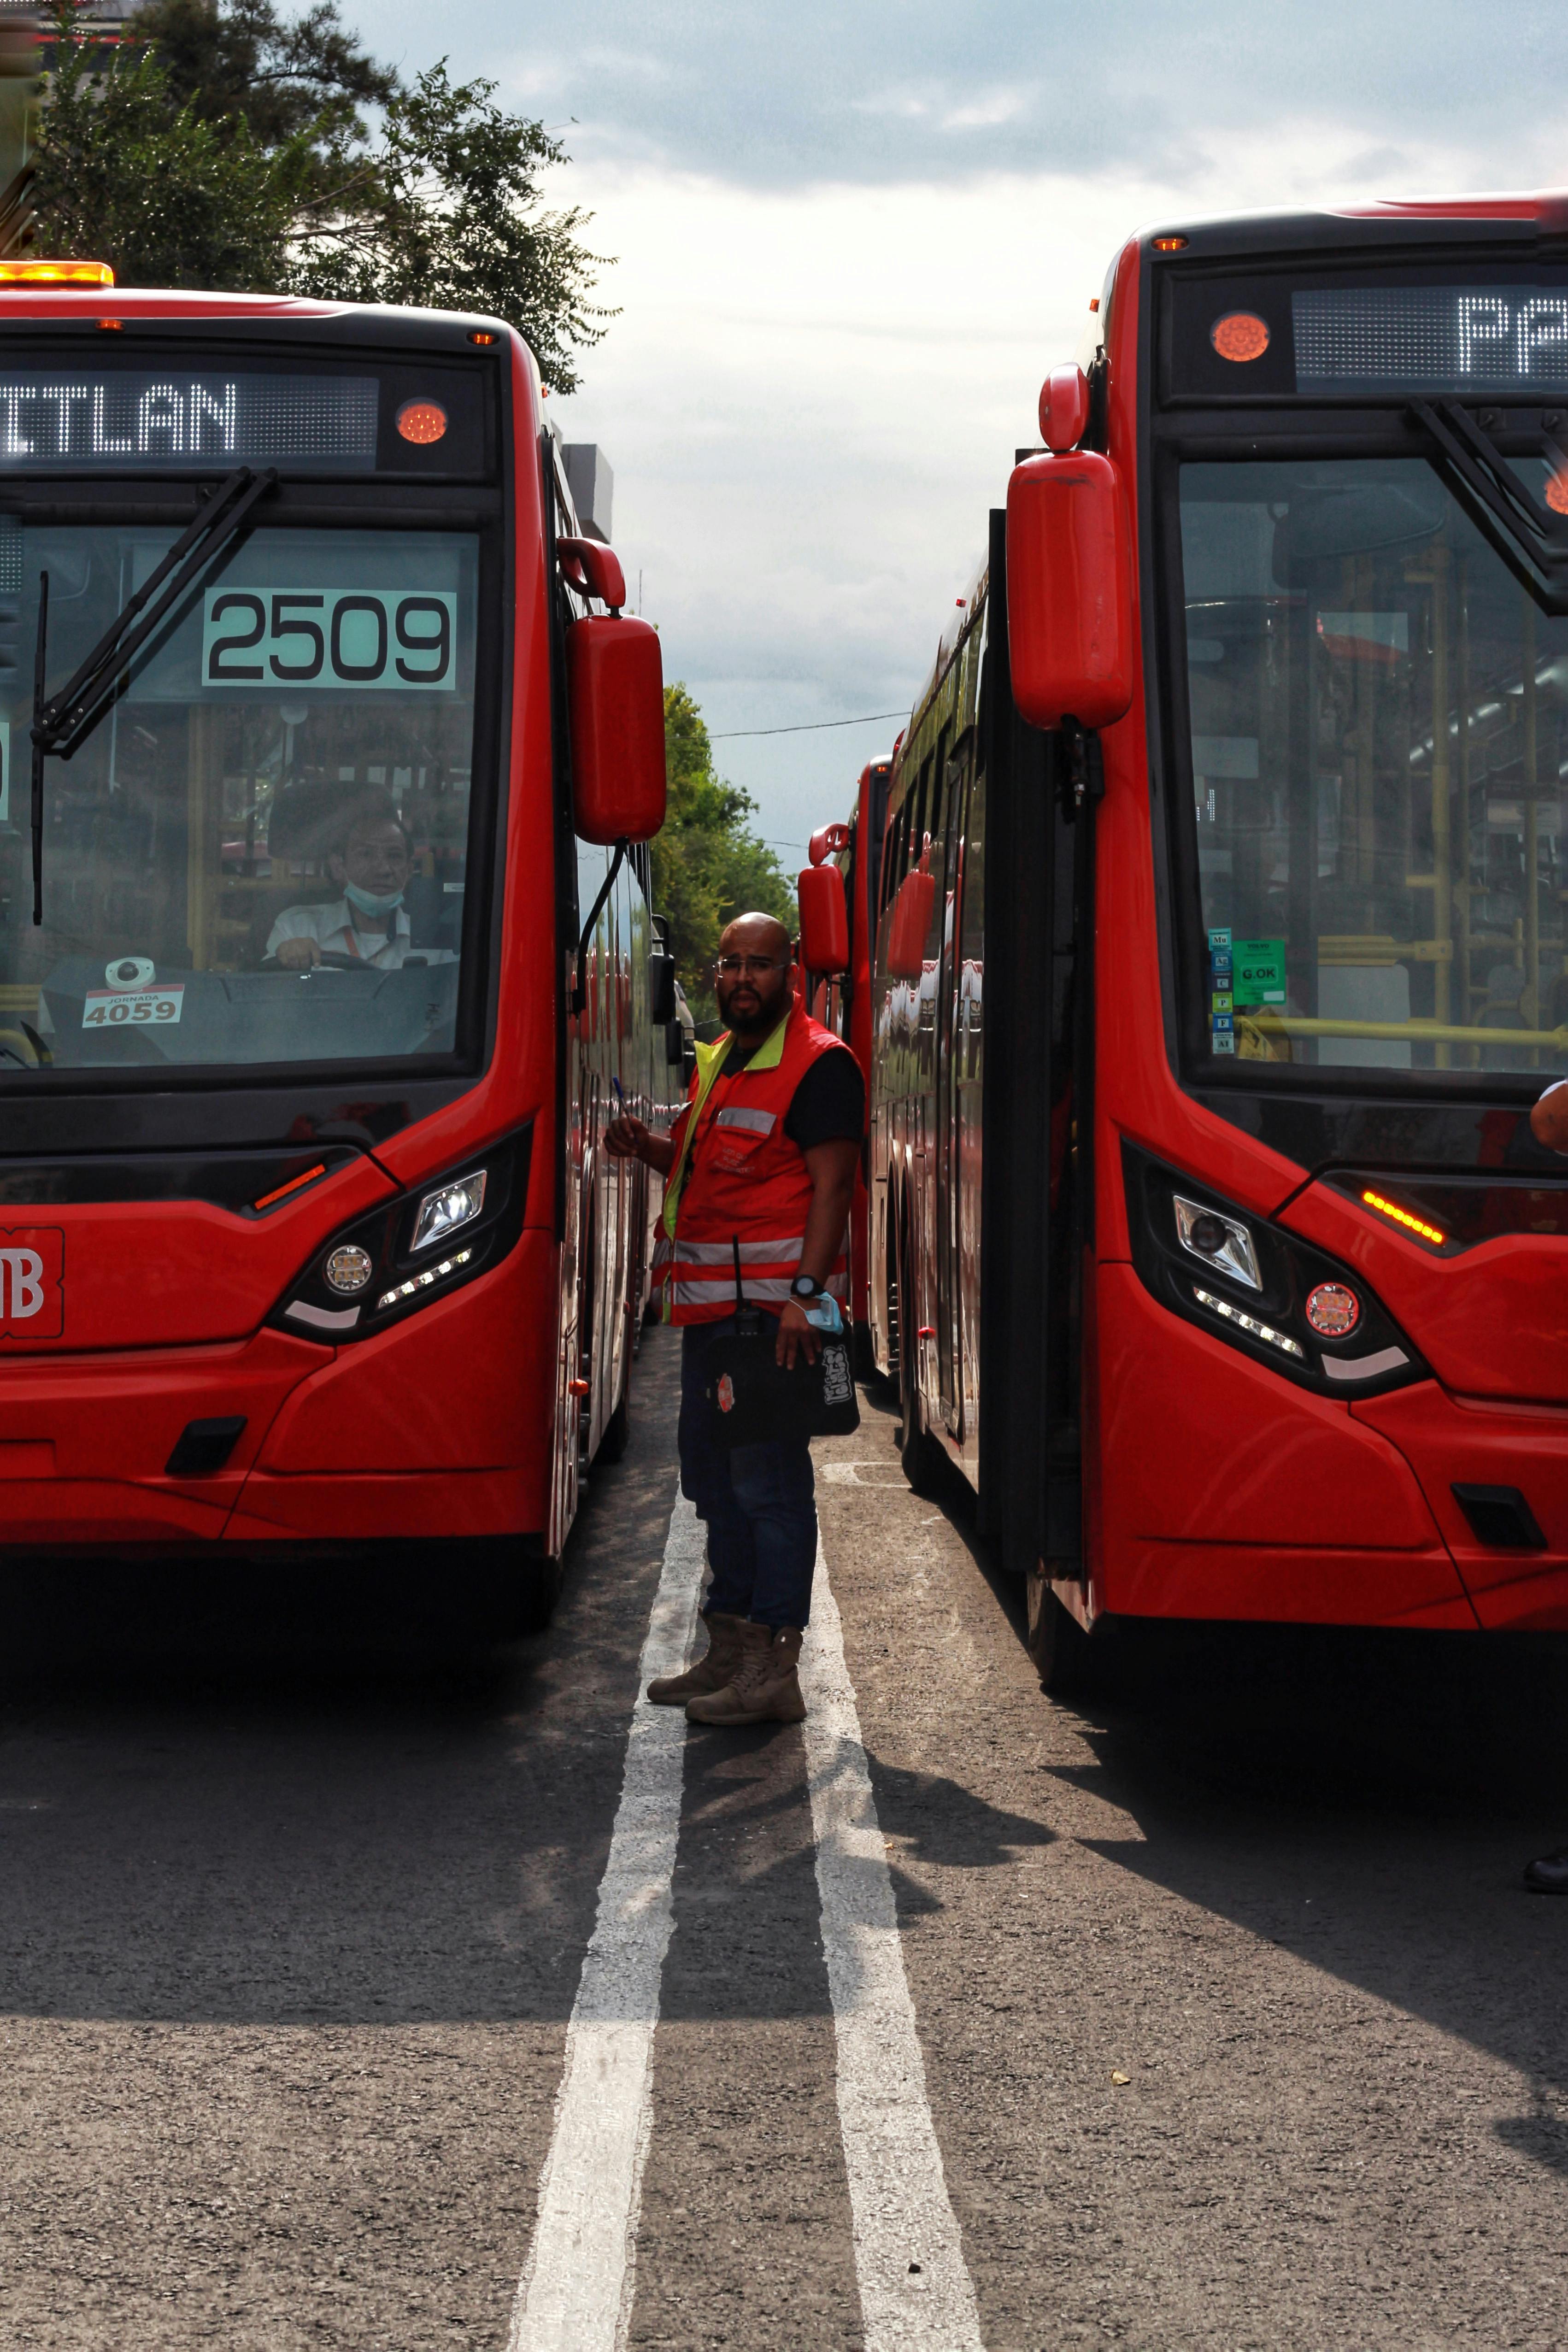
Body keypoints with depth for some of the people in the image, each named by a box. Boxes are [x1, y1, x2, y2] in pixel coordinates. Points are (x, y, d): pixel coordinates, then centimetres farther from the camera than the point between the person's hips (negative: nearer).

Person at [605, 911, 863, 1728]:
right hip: (709, 1300, 10)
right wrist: (649, 1148, 10)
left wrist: (805, 1294, -25)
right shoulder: (717, 1060, 18)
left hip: (773, 1300, -10)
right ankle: (729, 1651, 25)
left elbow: (832, 1183, -16)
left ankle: (772, 1670, -5)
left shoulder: (819, 1065, -9)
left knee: (767, 1478, -8)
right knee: (711, 1470, 15)